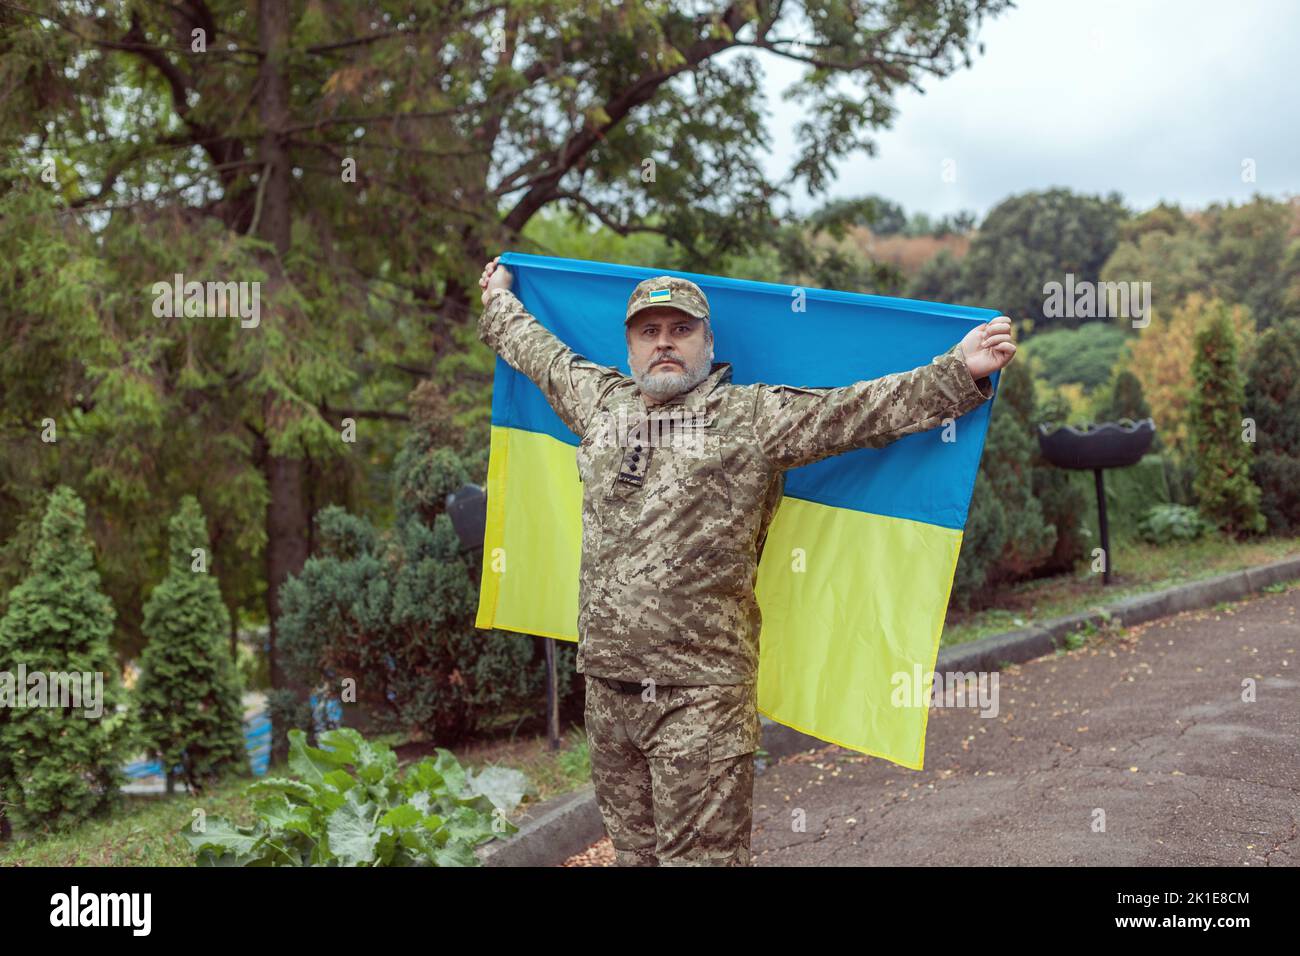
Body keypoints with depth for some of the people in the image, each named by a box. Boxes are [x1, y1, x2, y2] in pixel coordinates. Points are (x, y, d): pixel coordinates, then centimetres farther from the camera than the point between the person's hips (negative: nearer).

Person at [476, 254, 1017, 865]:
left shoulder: (755, 417, -1)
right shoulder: (600, 402, 15)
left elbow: (868, 408, -6)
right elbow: (543, 354, 34)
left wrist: (960, 371, -15)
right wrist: (500, 302, 47)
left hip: (699, 697, -5)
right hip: (605, 685, 6)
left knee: (700, 855, -4)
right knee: (633, 850, 16)